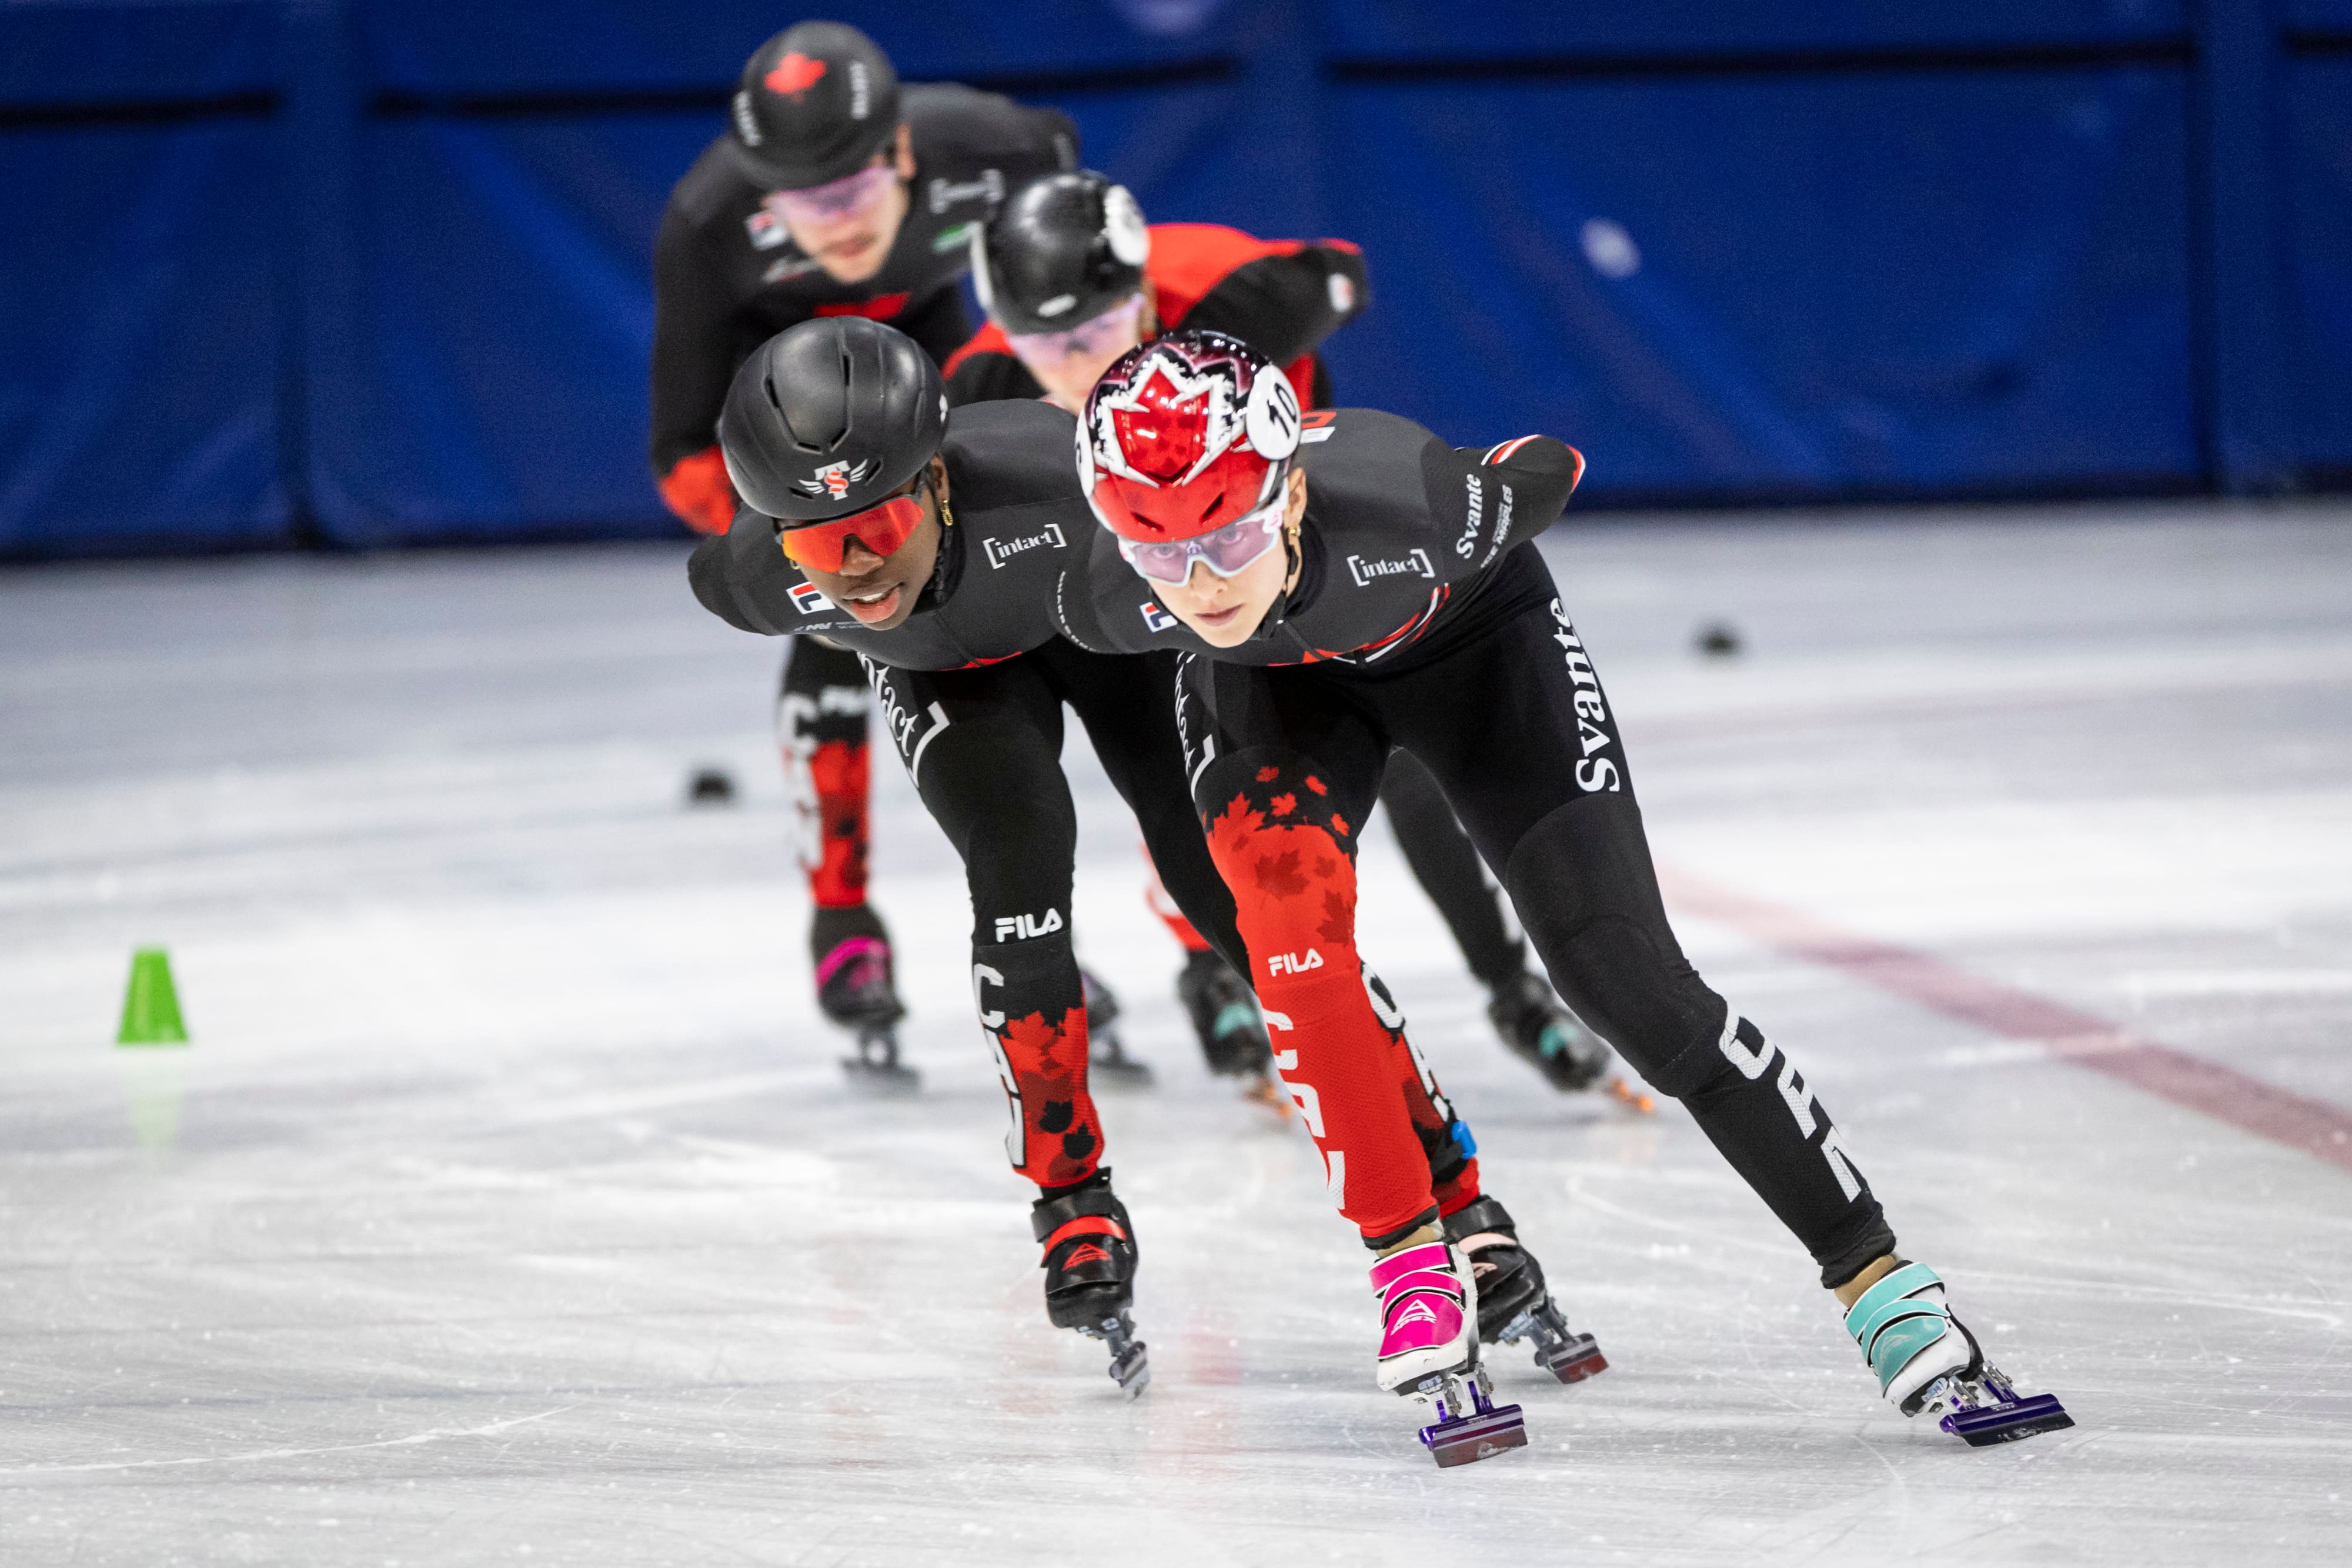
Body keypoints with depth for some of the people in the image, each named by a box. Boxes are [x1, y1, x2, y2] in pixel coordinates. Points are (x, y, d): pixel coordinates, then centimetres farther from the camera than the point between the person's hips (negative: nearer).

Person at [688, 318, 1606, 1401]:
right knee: (1020, 868, -22)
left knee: (1233, 885, -8)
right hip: (946, 669, 1)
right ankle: (1078, 1223, -5)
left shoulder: (1048, 475, -46)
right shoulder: (762, 583, -35)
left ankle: (1454, 1201, 3)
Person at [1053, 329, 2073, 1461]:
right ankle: (1413, 1266, -11)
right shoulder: (1111, 604, -34)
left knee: (1624, 974, -9)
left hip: (1465, 633, -2)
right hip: (1275, 681, 2)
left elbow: (1546, 472, -20)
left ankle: (1881, 1284, -1)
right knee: (1290, 916, -27)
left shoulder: (1413, 505, -43)